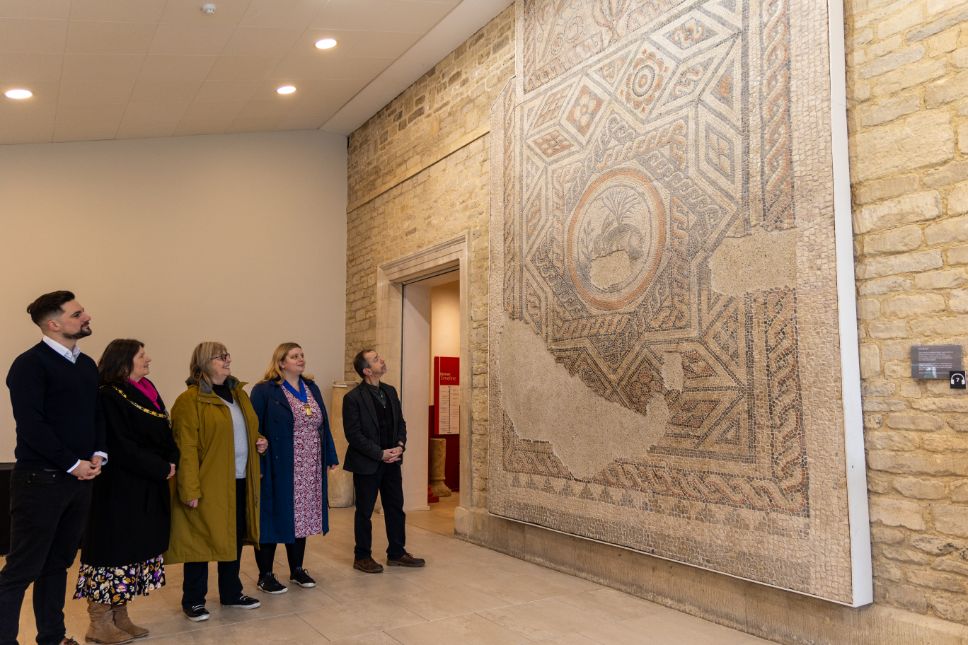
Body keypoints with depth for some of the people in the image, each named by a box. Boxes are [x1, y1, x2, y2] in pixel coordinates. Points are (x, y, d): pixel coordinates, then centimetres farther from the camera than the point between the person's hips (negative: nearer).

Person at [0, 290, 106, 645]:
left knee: (58, 563, 16)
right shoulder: (29, 364, -10)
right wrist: (72, 464, -15)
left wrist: (99, 454, -1)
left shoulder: (87, 365, 12)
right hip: (40, 481, -7)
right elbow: (31, 424, -17)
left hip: (80, 479, 7)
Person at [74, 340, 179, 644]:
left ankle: (119, 617, 22)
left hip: (148, 487, 8)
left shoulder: (146, 391, 12)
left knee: (135, 550, 12)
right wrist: (161, 469, -13)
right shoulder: (108, 397, -13)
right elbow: (121, 447, -18)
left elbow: (165, 434, 13)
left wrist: (171, 462, -5)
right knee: (115, 548, -1)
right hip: (119, 487, -8)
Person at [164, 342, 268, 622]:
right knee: (201, 539, 4)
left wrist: (259, 442, 3)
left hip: (240, 481, 7)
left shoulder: (239, 394, 13)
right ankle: (193, 600, 19)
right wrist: (190, 490, -19)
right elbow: (186, 449, -16)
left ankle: (231, 592, 30)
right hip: (208, 485, -7)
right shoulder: (190, 400, -11)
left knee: (235, 537, 15)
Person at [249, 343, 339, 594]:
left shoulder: (312, 388, 11)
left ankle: (297, 569, 28)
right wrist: (259, 467, -17)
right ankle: (265, 575, 17)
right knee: (274, 517, 3)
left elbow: (323, 424, 12)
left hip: (309, 470, 6)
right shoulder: (264, 391, -8)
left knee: (301, 517, 14)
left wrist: (329, 457, 9)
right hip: (277, 469, -6)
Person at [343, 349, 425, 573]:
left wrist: (400, 445, -5)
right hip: (366, 464, -6)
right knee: (364, 511, 8)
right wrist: (380, 454, -17)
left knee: (396, 508, 13)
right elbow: (353, 434, -16)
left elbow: (400, 422, 13)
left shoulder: (390, 391, 6)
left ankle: (397, 553, 26)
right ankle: (362, 557, 22)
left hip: (391, 461, 6)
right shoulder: (353, 398, -14)